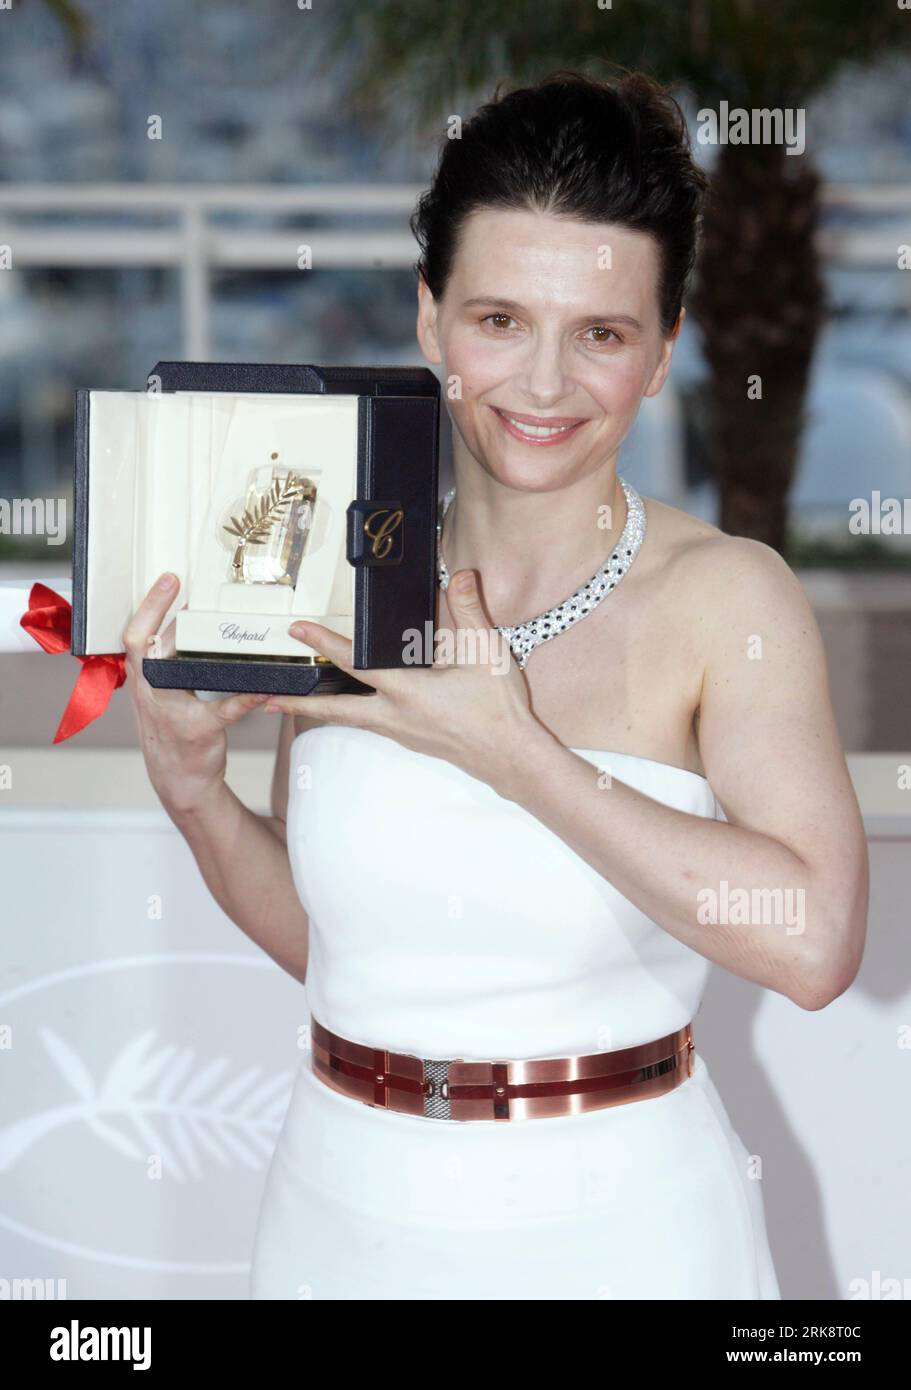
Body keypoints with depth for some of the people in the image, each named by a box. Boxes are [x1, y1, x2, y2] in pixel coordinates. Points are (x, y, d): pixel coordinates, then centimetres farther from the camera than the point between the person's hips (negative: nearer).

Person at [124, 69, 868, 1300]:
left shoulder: (724, 595, -12)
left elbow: (814, 942, -24)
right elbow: (319, 933, 7)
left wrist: (510, 749, -23)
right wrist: (190, 782, -10)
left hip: (618, 1221, -3)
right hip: (348, 1210, 3)